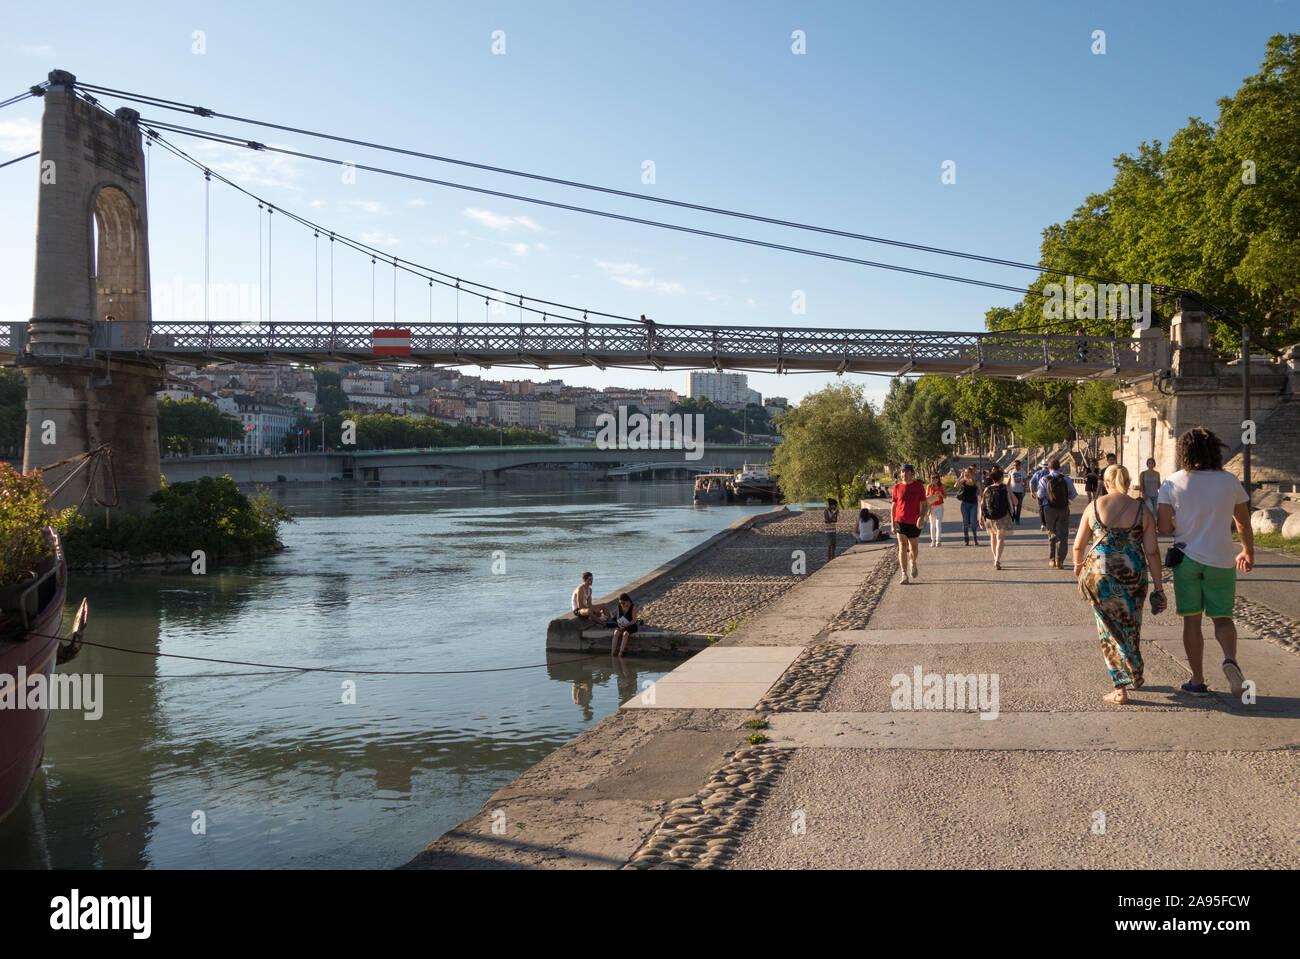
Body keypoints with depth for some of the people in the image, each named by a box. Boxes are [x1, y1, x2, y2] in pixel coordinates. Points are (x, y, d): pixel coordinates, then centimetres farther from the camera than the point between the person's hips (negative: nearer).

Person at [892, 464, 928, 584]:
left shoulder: (919, 486, -1)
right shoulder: (897, 487, 0)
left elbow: (924, 504, 1)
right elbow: (894, 506, 8)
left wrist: (921, 517, -17)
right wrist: (893, 524, 6)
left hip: (914, 523, 1)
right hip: (900, 521, 0)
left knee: (914, 548, 11)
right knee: (902, 547, -12)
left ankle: (913, 564, 44)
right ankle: (904, 575, -11)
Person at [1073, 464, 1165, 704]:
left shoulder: (1094, 506, -1)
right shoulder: (1142, 511, 0)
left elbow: (1079, 545, 4)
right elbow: (1152, 552, -3)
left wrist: (1078, 564, 24)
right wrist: (1158, 588, 2)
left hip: (1099, 572, -1)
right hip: (1132, 575, 1)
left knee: (1110, 630, 8)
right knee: (1130, 627, 20)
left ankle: (1121, 688, 7)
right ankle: (1134, 677, 36)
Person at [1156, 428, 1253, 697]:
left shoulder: (1172, 483, -7)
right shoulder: (1230, 481, -2)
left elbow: (1163, 526, -11)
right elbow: (1244, 523, 8)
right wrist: (1248, 553, 23)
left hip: (1187, 558, -1)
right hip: (1221, 561, 1)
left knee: (1192, 621, 8)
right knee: (1222, 617, 13)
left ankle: (1198, 681, 11)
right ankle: (1230, 659, -15)